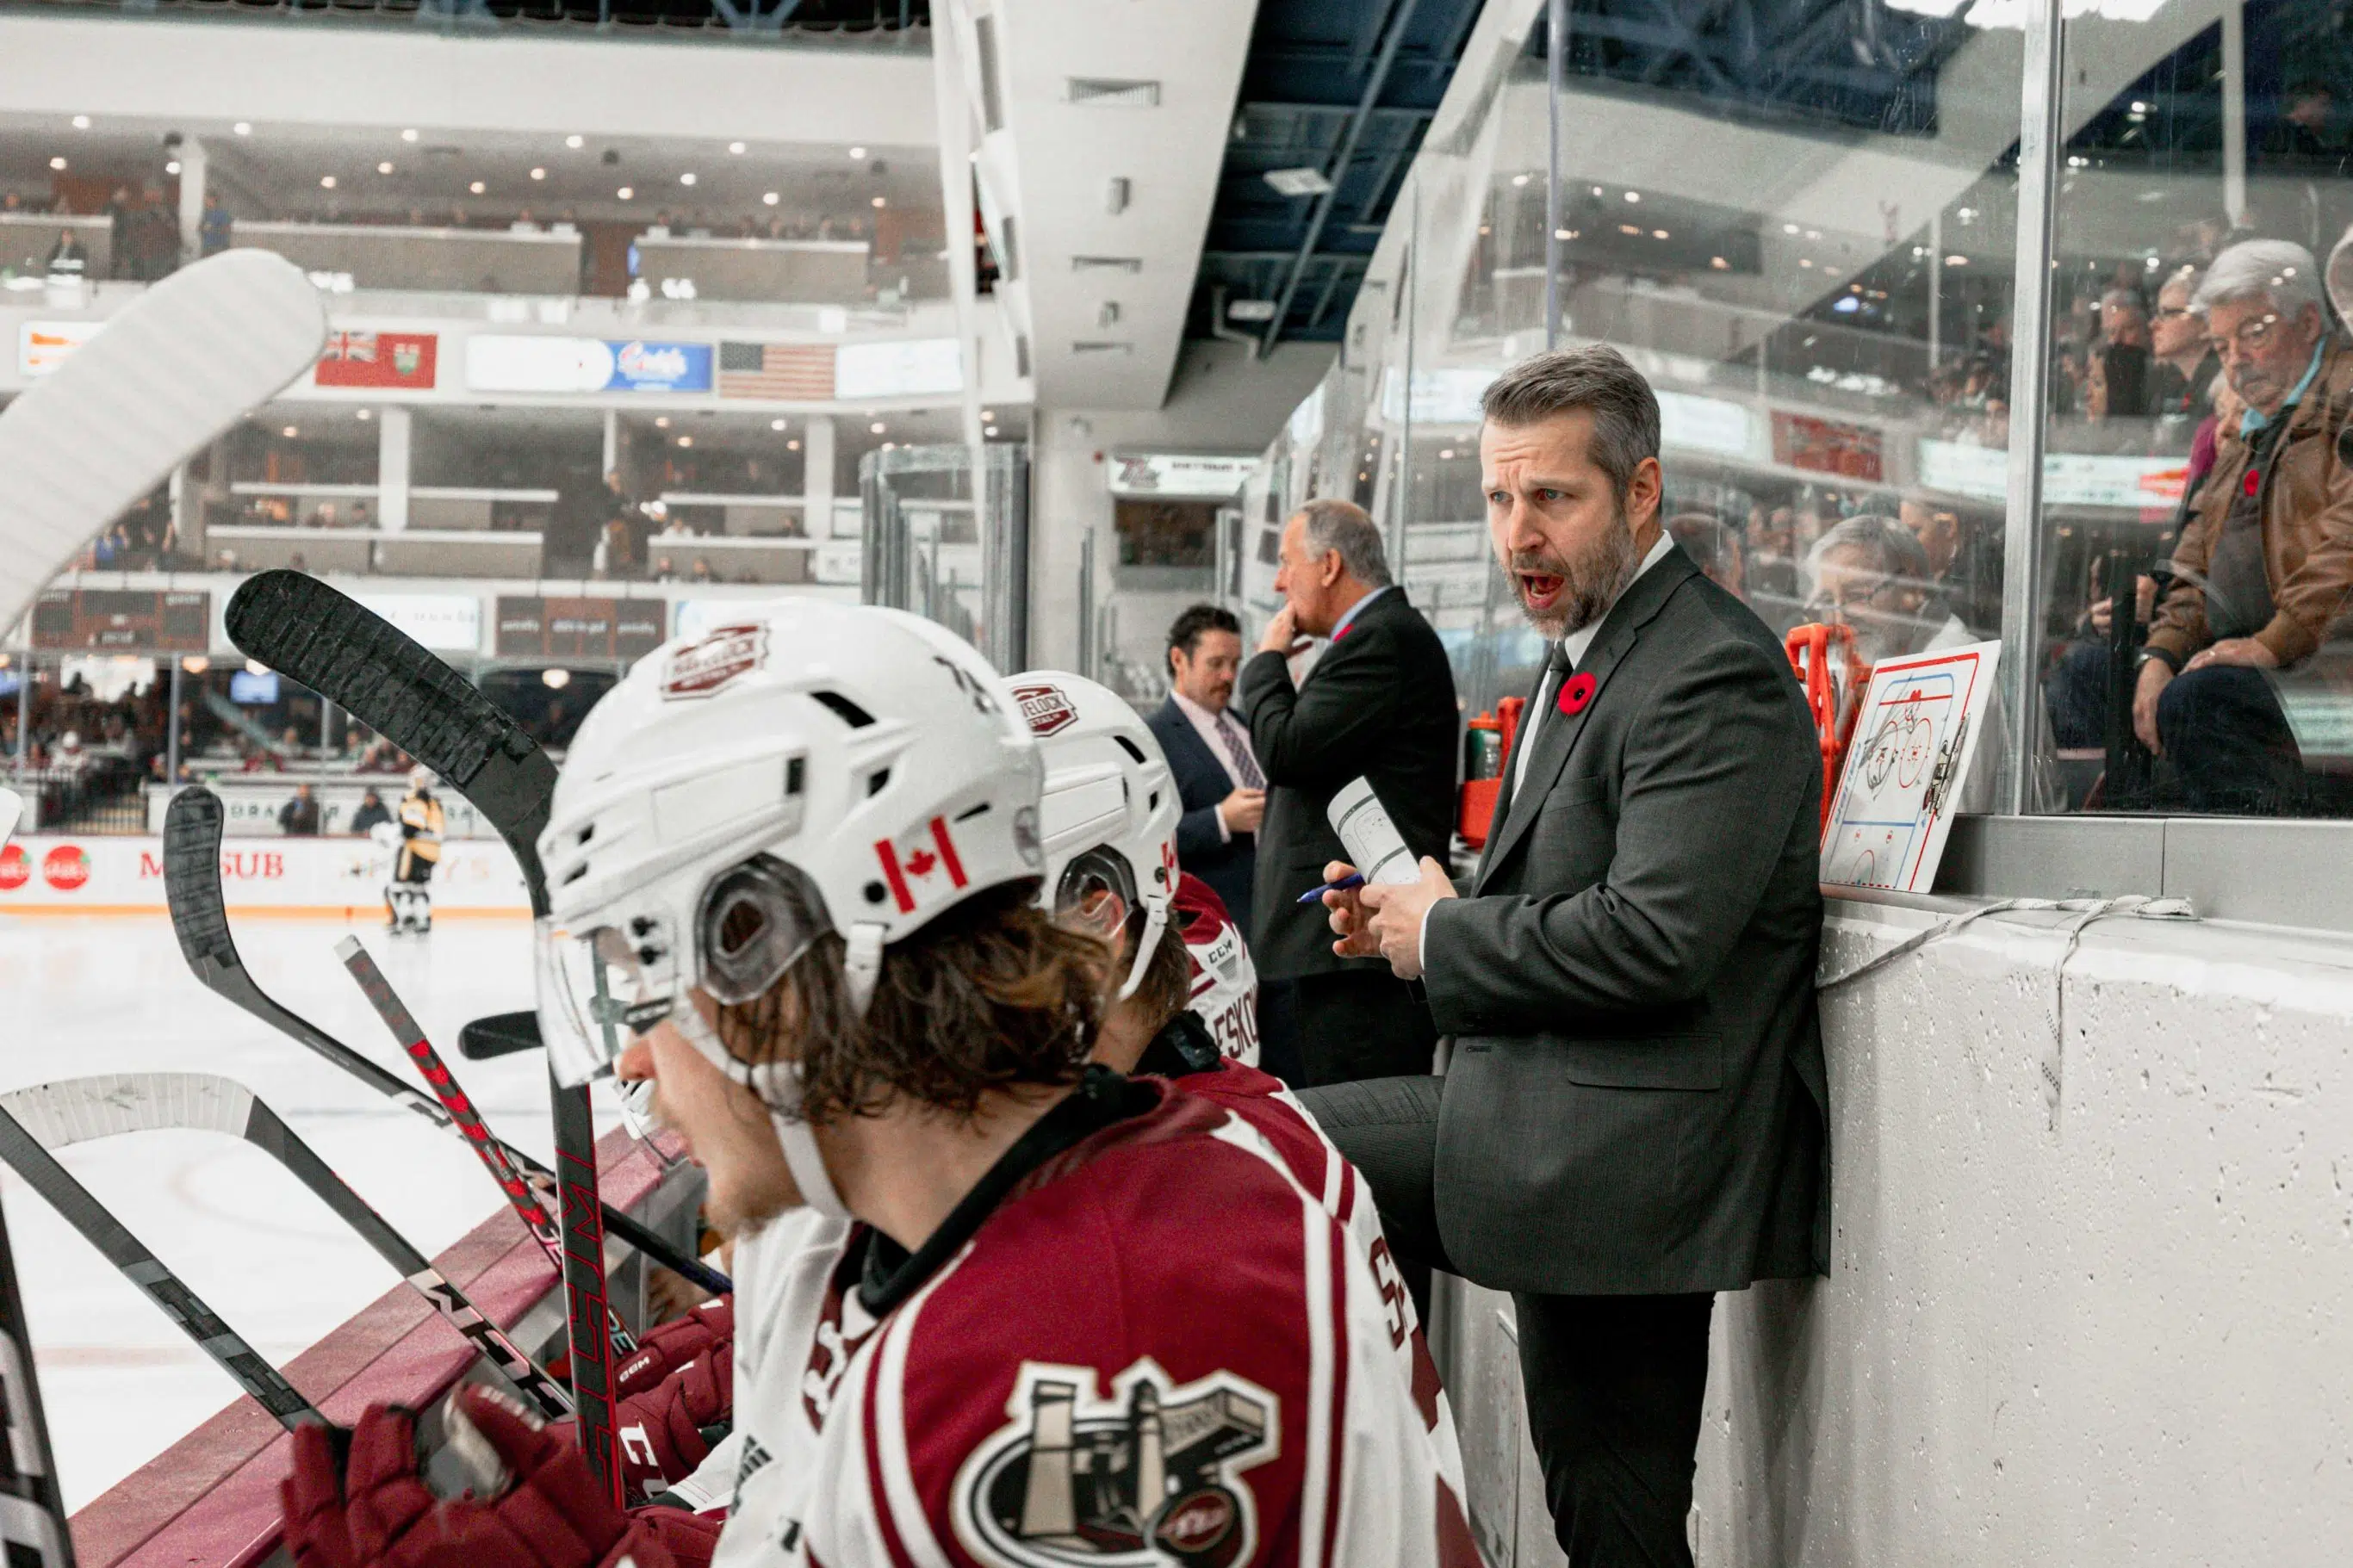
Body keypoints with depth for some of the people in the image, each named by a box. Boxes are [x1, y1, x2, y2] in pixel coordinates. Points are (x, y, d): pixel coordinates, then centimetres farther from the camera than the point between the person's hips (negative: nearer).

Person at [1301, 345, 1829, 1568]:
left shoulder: (1714, 674, -17)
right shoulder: (1583, 656, 14)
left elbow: (1653, 939, -27)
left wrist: (1443, 937, -14)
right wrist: (1411, 913, 3)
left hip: (1623, 1155, -10)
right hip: (1548, 1117, 10)